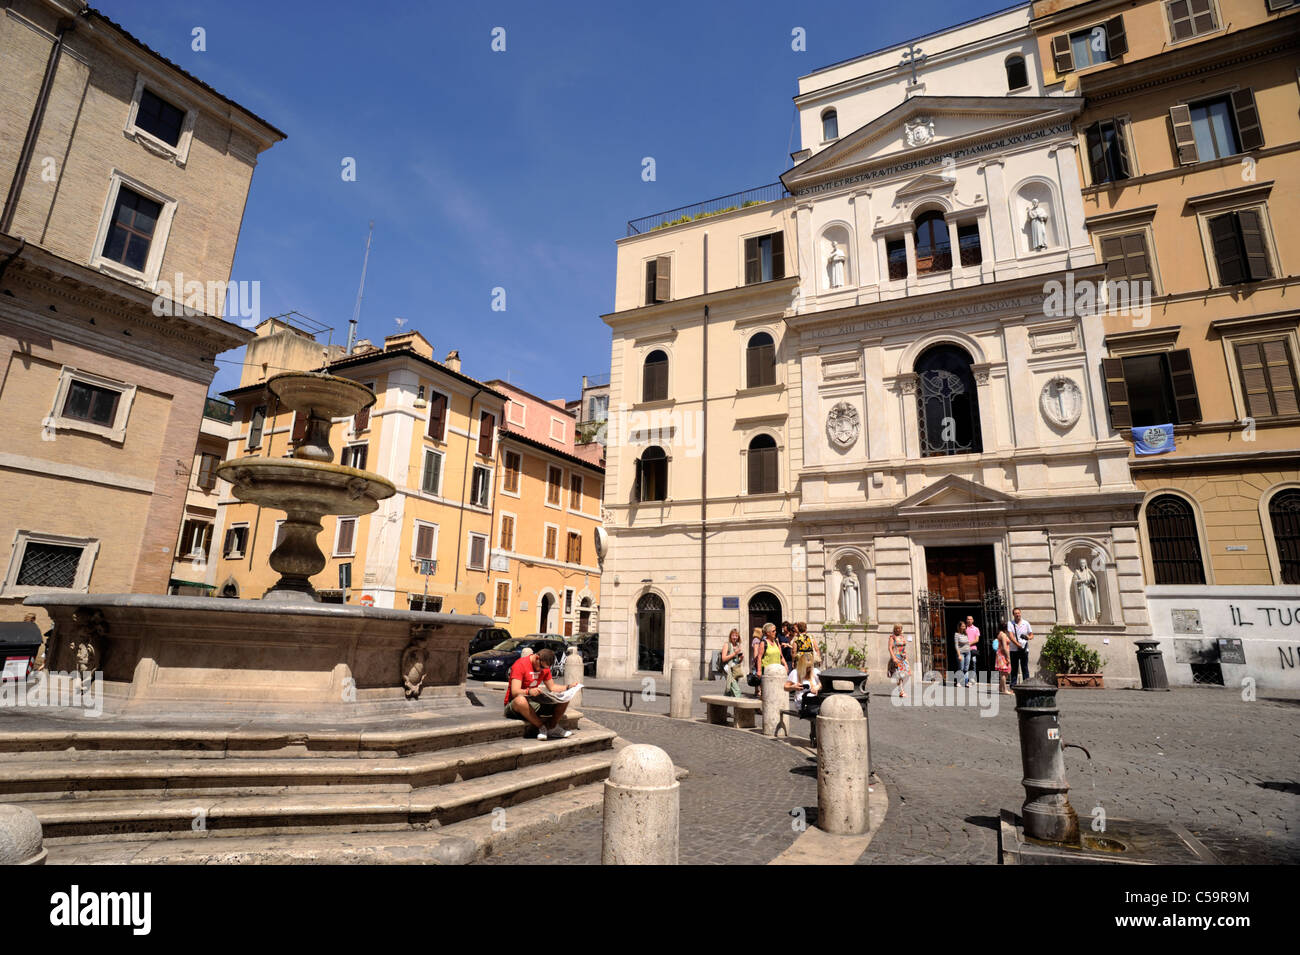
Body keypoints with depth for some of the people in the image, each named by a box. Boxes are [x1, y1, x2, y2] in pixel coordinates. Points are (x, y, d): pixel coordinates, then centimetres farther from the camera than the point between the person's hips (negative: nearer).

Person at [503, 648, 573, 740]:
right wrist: (528, 691, -46)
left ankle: (551, 727, -21)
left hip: (534, 702, 7)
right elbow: (514, 692, -27)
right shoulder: (520, 664, -17)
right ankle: (542, 727, -26)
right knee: (520, 700, -43)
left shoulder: (545, 667, 6)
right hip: (514, 704, -6)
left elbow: (552, 687, 11)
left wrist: (568, 687, -5)